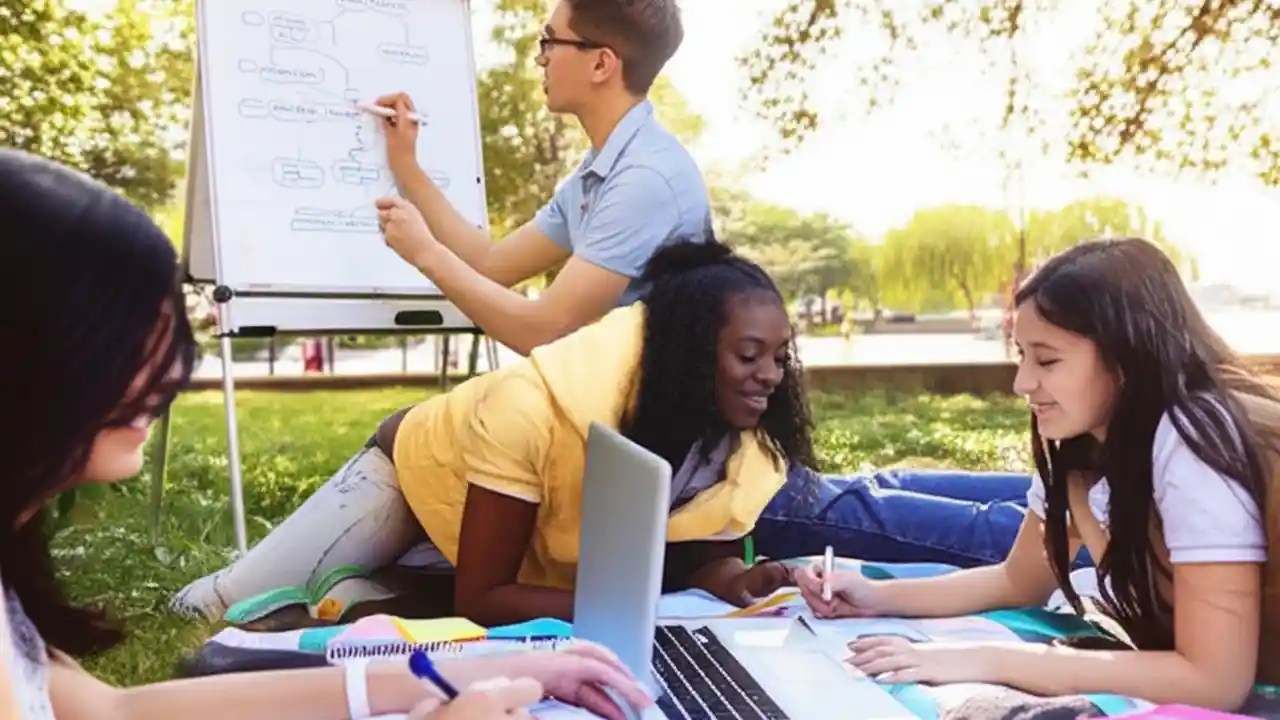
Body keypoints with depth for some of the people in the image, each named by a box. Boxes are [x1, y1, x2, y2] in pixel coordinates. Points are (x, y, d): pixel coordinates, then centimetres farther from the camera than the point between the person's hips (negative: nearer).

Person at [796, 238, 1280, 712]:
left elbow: (1215, 679, -31)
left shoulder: (1194, 441, -27)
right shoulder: (1077, 444, -4)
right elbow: (1018, 581, 7)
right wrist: (878, 596, -6)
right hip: (1168, 674, 6)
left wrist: (991, 661, -31)